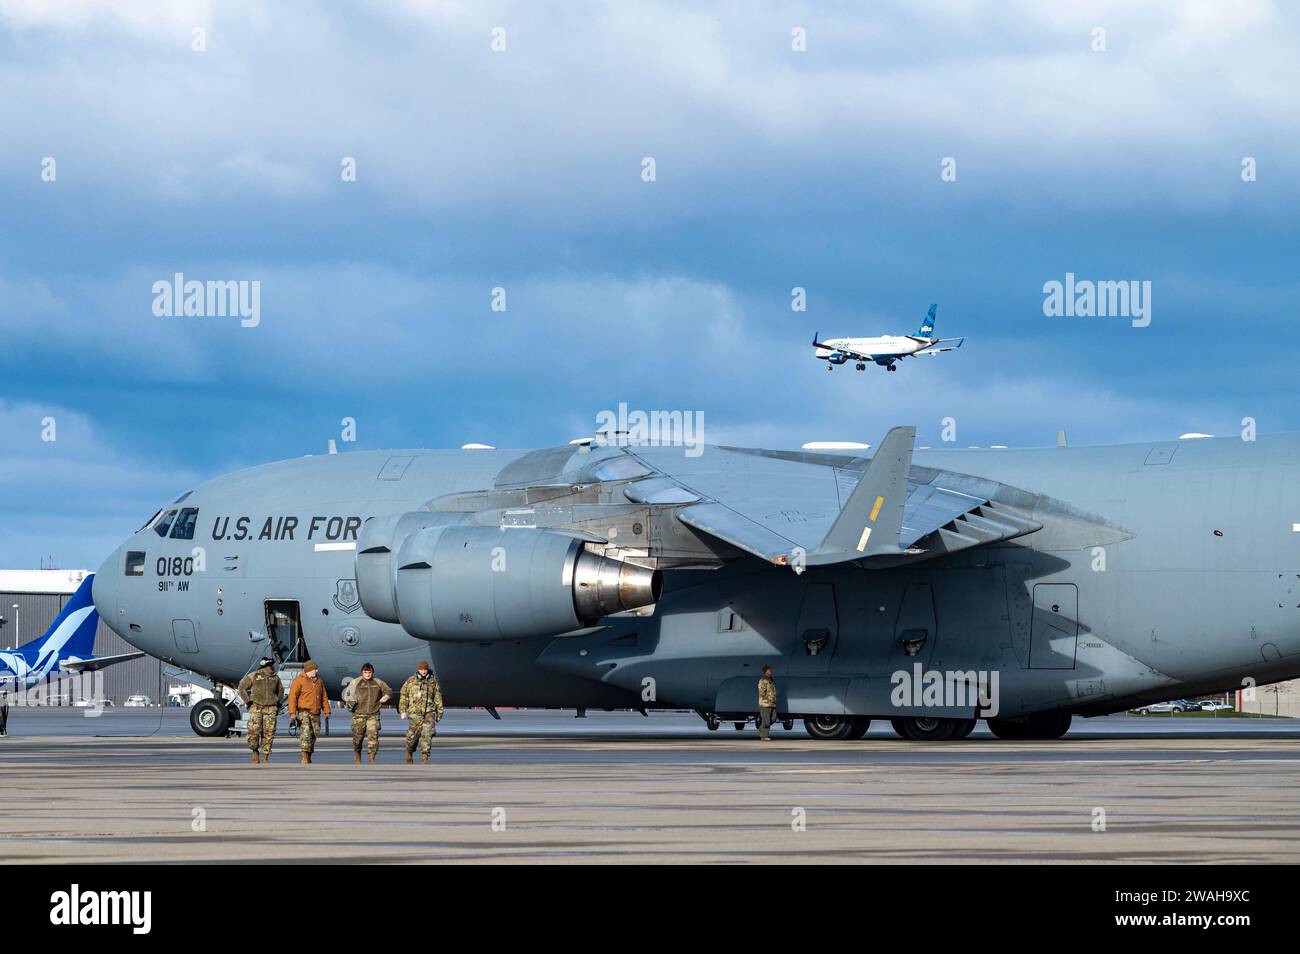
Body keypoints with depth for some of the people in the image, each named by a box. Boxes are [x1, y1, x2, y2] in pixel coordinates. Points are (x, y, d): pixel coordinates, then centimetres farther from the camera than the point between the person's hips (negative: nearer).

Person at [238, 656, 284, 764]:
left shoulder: (275, 678, 10)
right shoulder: (253, 676, -1)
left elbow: (280, 691, 26)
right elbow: (242, 688, 6)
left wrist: (278, 704, 17)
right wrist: (248, 702, -1)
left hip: (271, 709, 3)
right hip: (256, 707, -3)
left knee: (268, 733, -2)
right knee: (254, 731, -14)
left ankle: (265, 758, 5)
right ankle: (255, 752, 11)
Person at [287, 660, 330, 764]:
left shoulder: (318, 681, 13)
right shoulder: (299, 680, -6)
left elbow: (324, 697, 20)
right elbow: (292, 696, -11)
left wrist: (327, 711, 15)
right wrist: (292, 712, -19)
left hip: (315, 713, 6)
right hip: (304, 711, -6)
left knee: (314, 735, 9)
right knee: (305, 733, -18)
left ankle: (309, 758, 20)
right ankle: (304, 758, -23)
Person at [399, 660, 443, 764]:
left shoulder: (433, 681, 6)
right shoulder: (411, 681, 3)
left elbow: (438, 697, 12)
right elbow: (404, 696, 7)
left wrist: (439, 713, 13)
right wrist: (402, 711, 1)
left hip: (429, 713, 0)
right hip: (415, 713, 0)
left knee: (427, 735, -12)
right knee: (413, 736, 2)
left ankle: (425, 758, -12)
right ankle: (409, 753, 29)